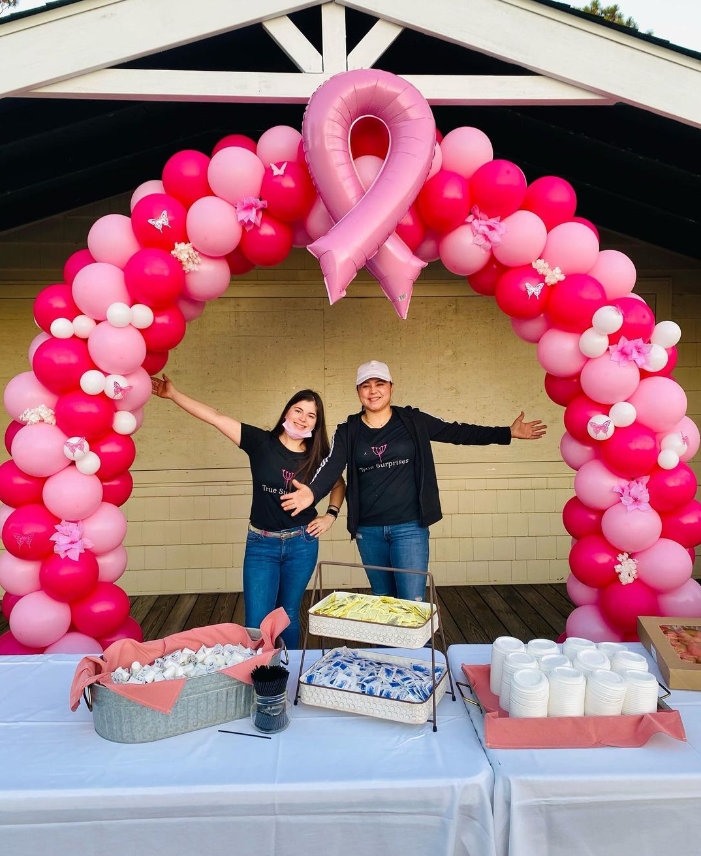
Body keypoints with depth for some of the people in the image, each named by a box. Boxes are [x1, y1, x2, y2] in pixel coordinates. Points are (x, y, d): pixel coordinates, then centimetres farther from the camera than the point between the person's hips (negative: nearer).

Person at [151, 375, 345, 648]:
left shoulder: (318, 457, -2)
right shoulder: (261, 442, -7)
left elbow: (339, 485, 17)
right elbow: (216, 417, -12)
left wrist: (330, 515, 3)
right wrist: (173, 394, -16)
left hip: (302, 543, 1)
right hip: (261, 544, -1)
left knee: (289, 616, 13)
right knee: (256, 625, -3)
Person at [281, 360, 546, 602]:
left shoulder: (413, 421, 1)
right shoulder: (348, 431, 2)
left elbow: (457, 432, 3)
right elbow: (332, 466, -11)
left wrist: (508, 433, -1)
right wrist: (313, 492, -32)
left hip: (409, 526, -2)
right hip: (368, 530, 2)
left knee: (412, 602, -4)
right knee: (382, 600, 16)